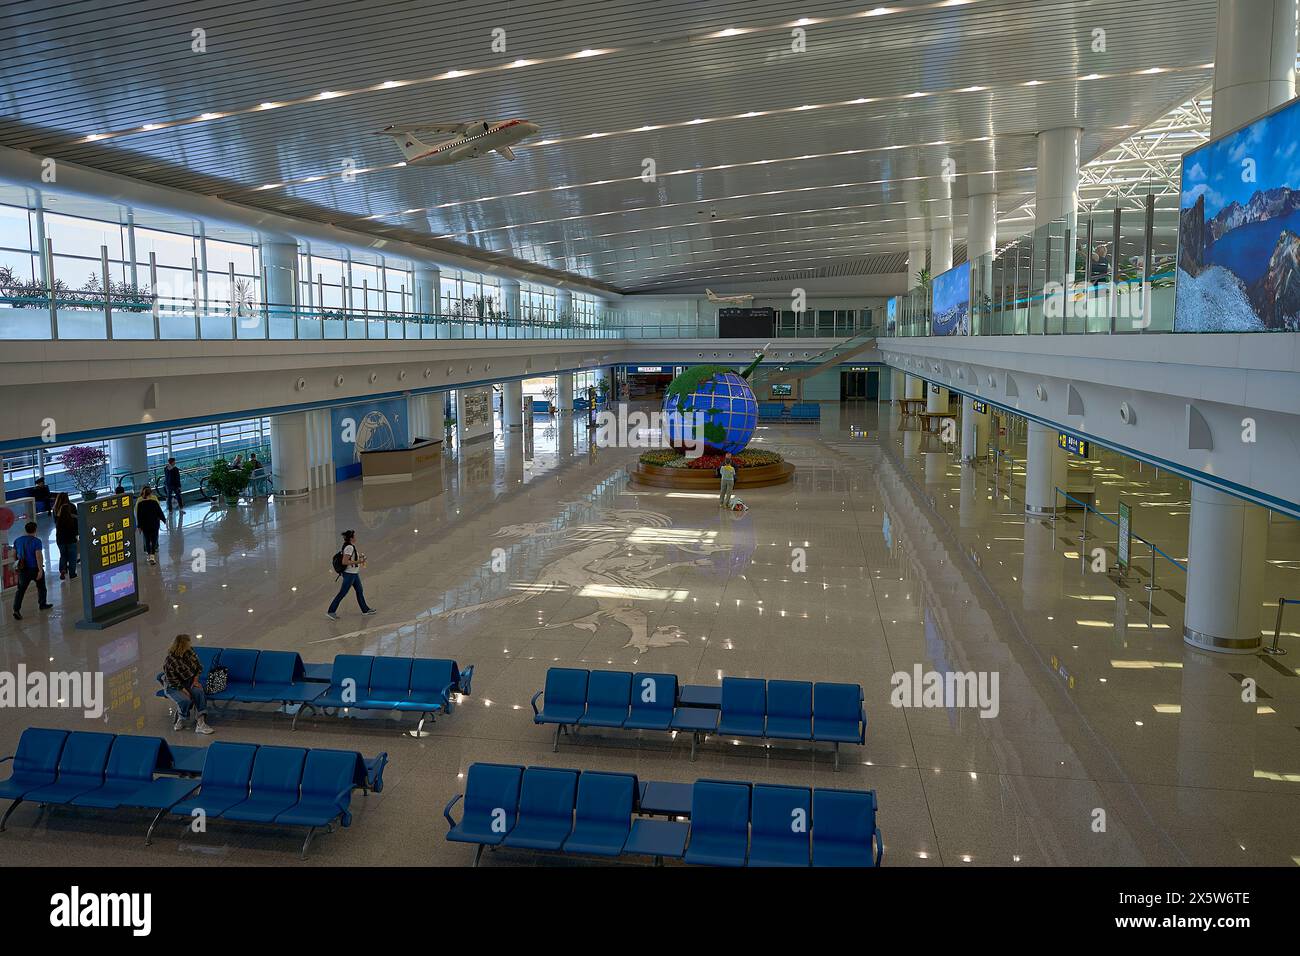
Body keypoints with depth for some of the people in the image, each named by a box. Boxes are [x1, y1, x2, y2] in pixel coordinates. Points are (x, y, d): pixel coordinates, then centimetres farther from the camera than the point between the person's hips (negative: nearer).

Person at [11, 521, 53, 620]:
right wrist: (40, 570, -21)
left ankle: (16, 610, -9)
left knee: (20, 590, 3)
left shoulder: (17, 540, 3)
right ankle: (42, 604, 32)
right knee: (41, 587, 19)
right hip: (35, 568, -3)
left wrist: (17, 565, 28)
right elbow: (39, 556, -21)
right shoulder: (37, 541, -14)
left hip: (23, 569, 4)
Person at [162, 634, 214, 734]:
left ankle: (201, 723, -32)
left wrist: (196, 679, -3)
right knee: (186, 700, -32)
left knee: (199, 692, -27)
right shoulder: (170, 660, -21)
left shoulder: (190, 652, -4)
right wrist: (183, 689, -23)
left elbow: (199, 666, 8)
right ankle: (180, 720, 2)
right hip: (173, 687, -5)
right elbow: (171, 679, -18)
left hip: (188, 682, 5)